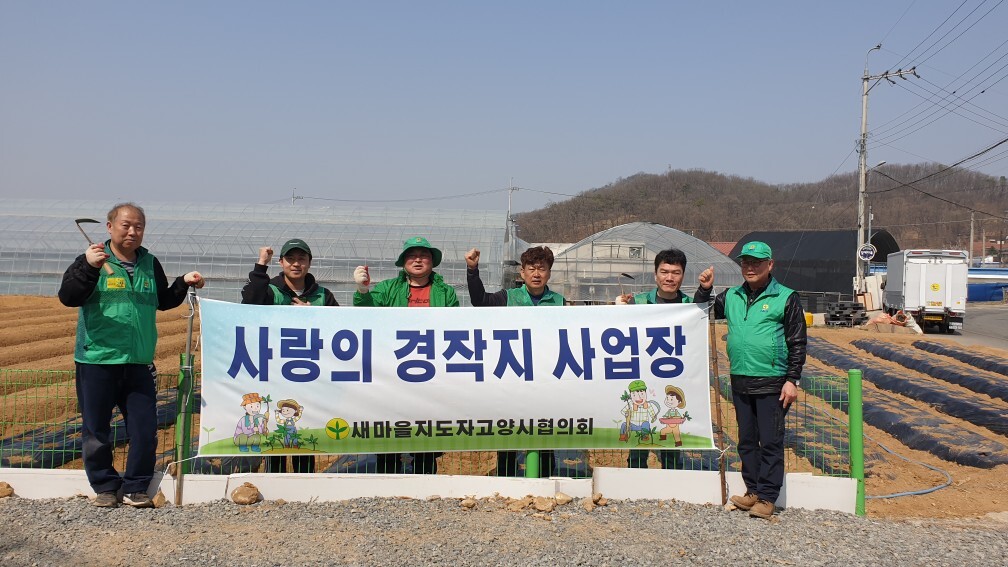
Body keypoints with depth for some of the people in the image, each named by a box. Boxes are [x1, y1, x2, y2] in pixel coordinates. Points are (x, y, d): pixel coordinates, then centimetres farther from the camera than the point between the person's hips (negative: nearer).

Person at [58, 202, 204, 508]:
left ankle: (136, 488, 16)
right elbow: (67, 297, -15)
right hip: (96, 360, -3)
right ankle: (104, 486, 21)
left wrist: (184, 283, 9)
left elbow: (164, 301, 25)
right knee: (96, 429, 6)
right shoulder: (91, 260, -1)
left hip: (139, 362, 3)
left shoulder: (150, 264, 13)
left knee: (145, 430, 3)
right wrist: (89, 267, -30)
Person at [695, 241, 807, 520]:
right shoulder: (731, 297, 10)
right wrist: (704, 290, 0)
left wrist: (792, 380, -8)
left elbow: (797, 343, -2)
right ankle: (753, 491, 22)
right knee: (747, 441, 12)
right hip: (740, 383, 5)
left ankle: (767, 497, 5)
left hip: (772, 384, -5)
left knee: (770, 442, -1)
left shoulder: (786, 298, -3)